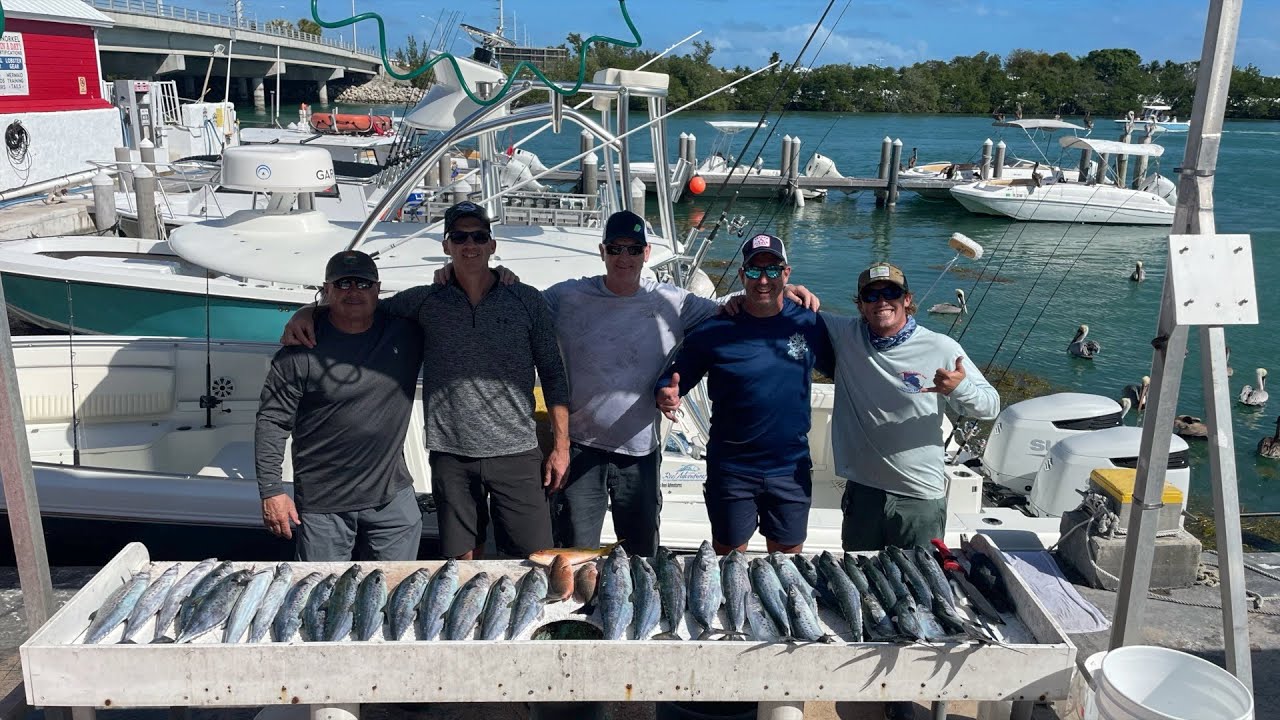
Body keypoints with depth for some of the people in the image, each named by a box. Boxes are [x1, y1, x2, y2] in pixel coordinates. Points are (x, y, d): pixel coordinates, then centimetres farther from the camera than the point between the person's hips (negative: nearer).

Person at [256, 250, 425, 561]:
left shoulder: (406, 330, 0)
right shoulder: (301, 349, -9)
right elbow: (272, 421, -6)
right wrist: (271, 490, -10)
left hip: (393, 496, 3)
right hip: (322, 503, -3)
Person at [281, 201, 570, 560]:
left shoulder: (527, 300, 2)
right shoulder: (425, 302, 4)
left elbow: (553, 373, 4)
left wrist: (561, 444, 0)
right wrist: (307, 312, -4)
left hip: (516, 453, -1)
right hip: (451, 454, 1)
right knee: (464, 554, 12)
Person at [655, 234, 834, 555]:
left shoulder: (809, 323, -2)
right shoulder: (713, 331, -8)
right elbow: (672, 379, -4)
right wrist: (665, 395, -25)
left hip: (791, 469, 2)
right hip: (731, 469, -1)